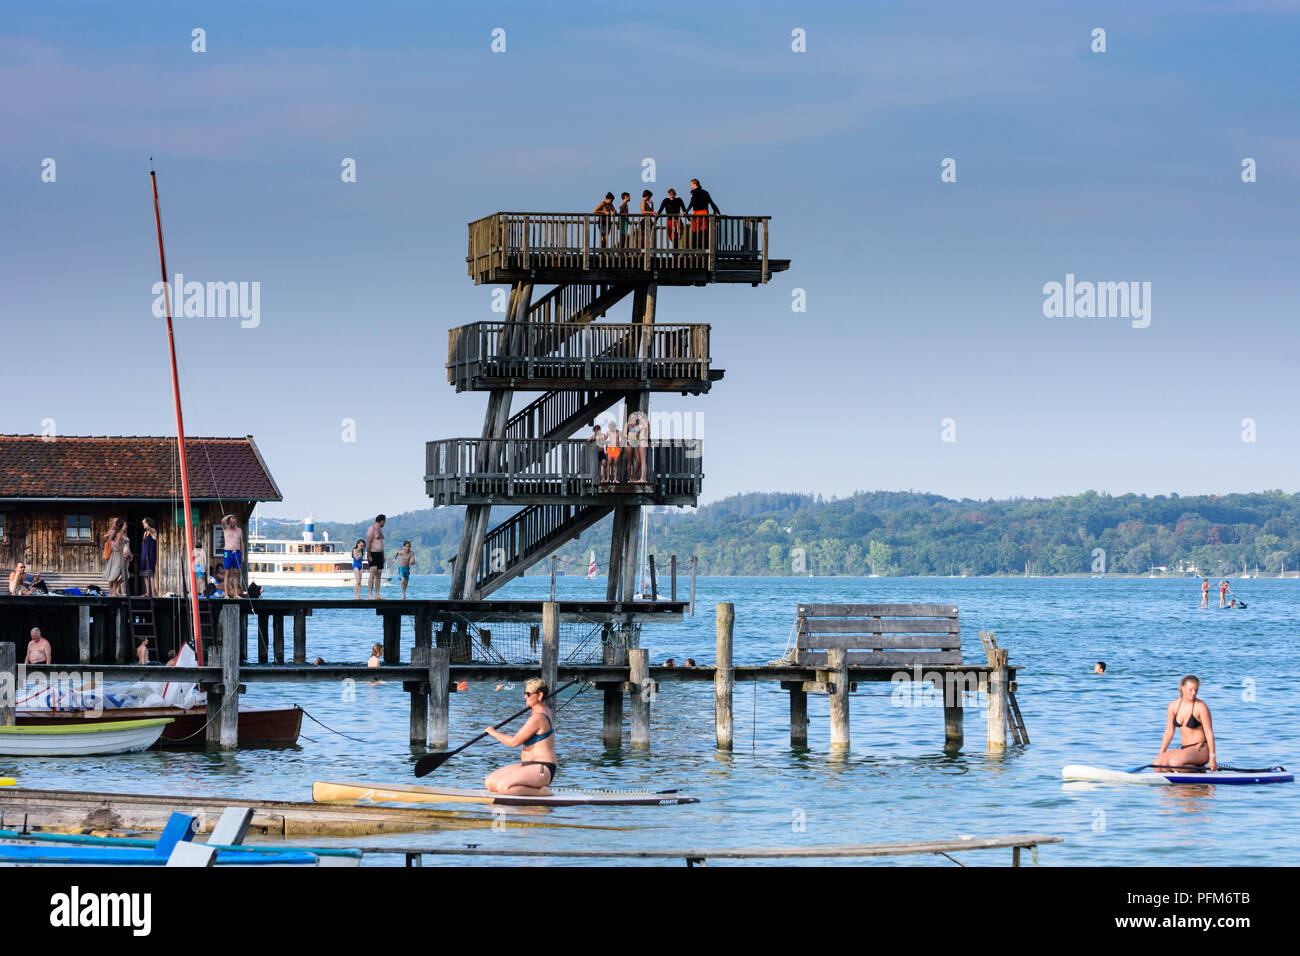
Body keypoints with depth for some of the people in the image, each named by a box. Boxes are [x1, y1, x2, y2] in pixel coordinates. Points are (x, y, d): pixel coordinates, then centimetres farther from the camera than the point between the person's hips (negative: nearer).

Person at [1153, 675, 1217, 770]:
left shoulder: (1201, 707, -11)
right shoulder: (1173, 706, 5)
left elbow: (1209, 733, -12)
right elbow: (1169, 732, 10)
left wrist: (1212, 757, -17)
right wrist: (1161, 754, 6)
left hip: (1201, 750, -6)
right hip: (1184, 748, 6)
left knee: (1174, 762, -32)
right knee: (1157, 763, -15)